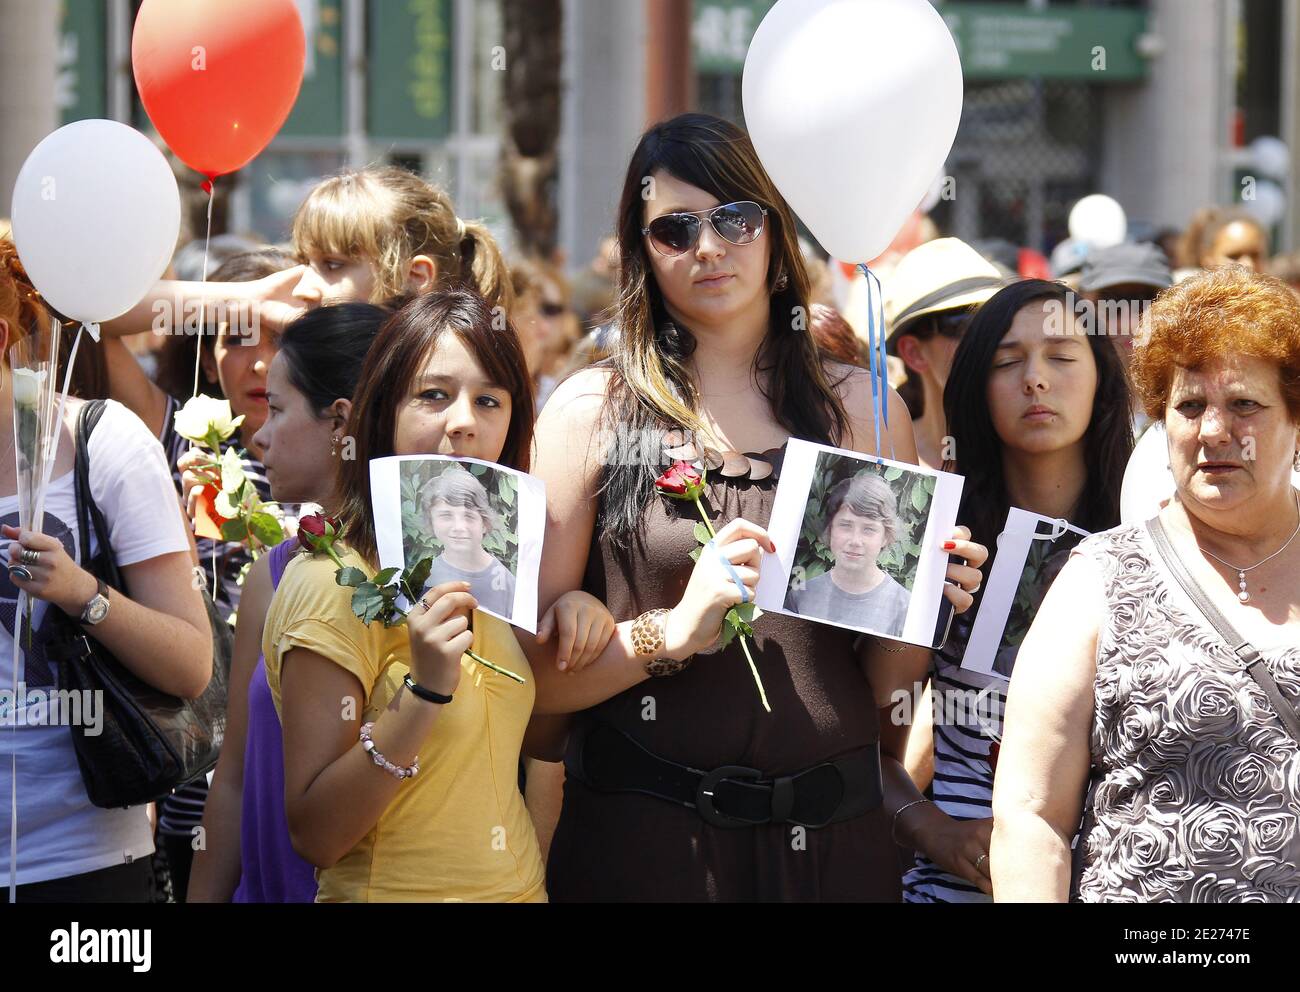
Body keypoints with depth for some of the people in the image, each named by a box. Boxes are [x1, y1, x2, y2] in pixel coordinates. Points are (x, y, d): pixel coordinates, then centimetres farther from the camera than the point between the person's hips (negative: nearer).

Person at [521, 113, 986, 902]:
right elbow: (535, 671, -7)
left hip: (832, 836, 2)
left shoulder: (860, 406, 6)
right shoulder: (591, 413, -1)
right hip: (644, 838, -2)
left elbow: (884, 684, 9)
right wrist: (674, 631, -21)